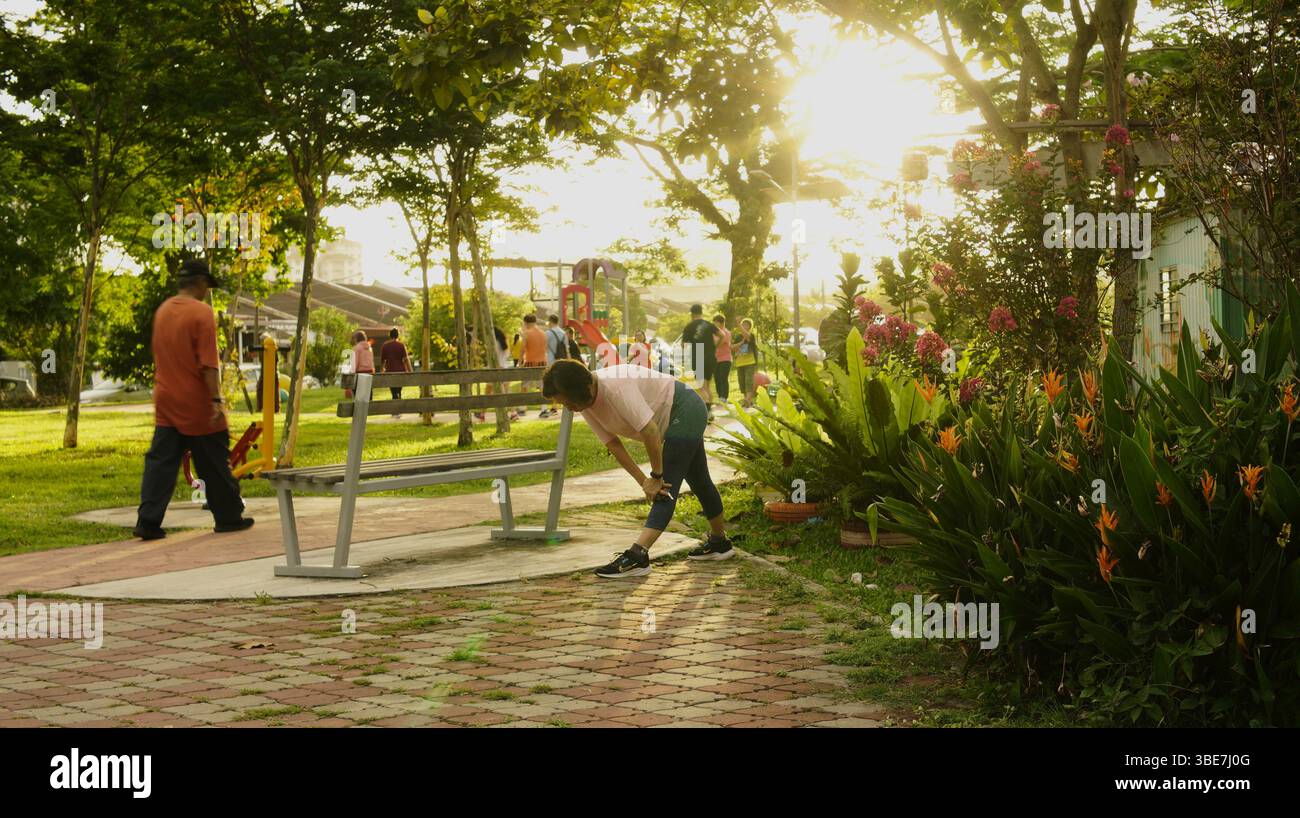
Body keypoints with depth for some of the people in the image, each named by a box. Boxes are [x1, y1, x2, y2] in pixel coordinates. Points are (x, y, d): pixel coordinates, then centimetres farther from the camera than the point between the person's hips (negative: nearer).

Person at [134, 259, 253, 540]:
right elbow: (208, 364, -19)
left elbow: (159, 356, 17)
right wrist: (216, 399, -18)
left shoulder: (162, 311, 8)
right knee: (214, 464, 6)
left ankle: (148, 522, -3)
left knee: (160, 461, 4)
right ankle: (228, 517, 16)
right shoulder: (202, 313, -14)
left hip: (165, 401, 6)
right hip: (197, 403, -6)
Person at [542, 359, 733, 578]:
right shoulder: (586, 406, -8)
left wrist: (656, 477, -23)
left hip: (685, 411, -10)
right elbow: (613, 444, -7)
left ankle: (637, 556, -27)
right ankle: (719, 541, 40)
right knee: (699, 481, 23)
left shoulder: (617, 388, -35)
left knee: (666, 489, -17)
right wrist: (644, 482, -15)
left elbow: (651, 432, -35)